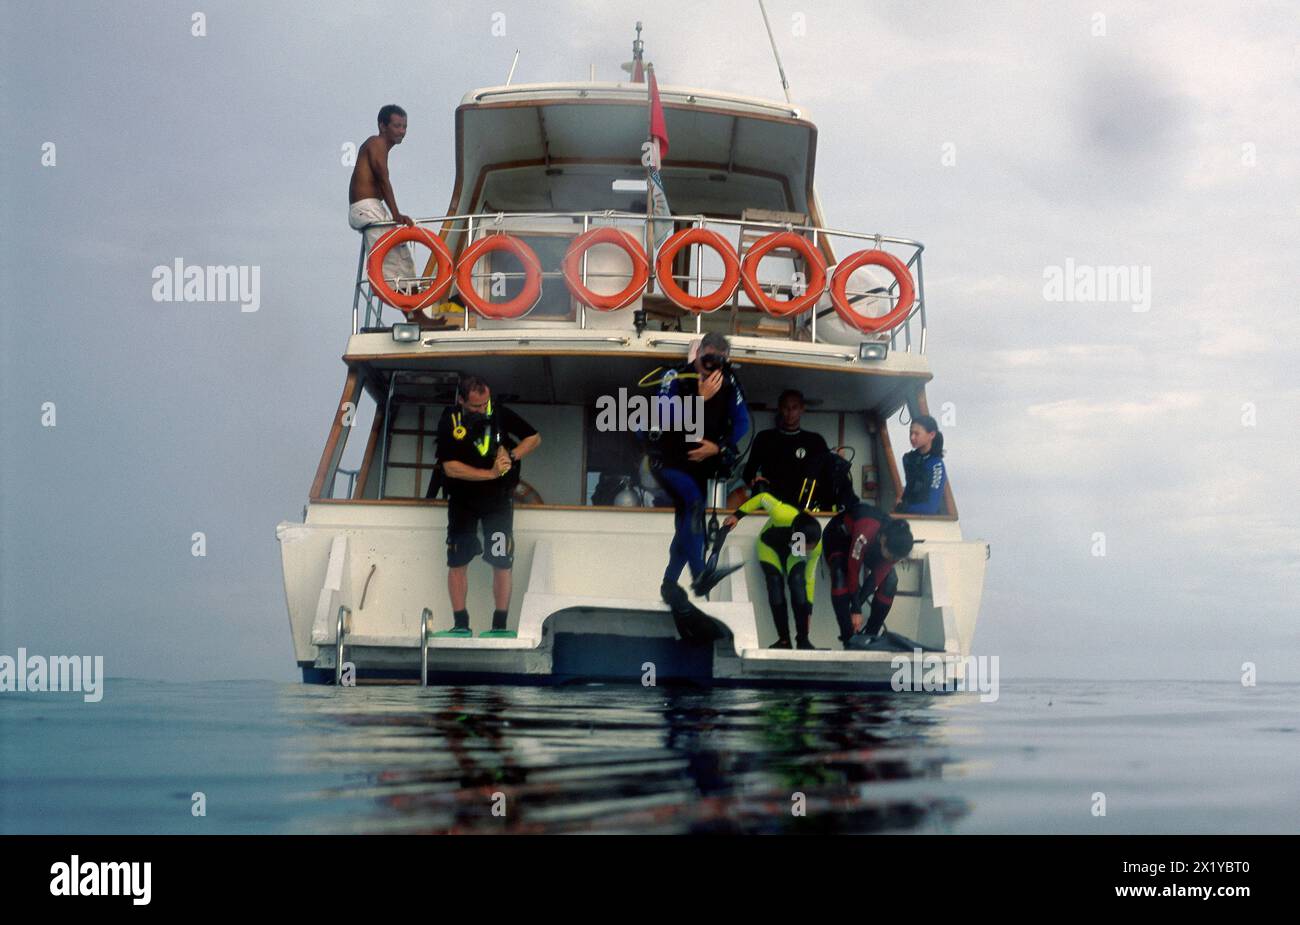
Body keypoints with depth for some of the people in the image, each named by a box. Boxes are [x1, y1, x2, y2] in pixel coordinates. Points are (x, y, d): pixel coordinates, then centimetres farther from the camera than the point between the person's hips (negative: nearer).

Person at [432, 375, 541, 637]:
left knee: (502, 563, -5)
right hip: (462, 500, 0)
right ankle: (461, 624, 7)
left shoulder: (499, 413, -9)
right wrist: (491, 473, -23)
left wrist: (510, 456, -15)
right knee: (457, 562, 0)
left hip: (498, 499, 0)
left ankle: (500, 625, 0)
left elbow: (534, 437, 2)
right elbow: (451, 468, -19)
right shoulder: (449, 422, -13)